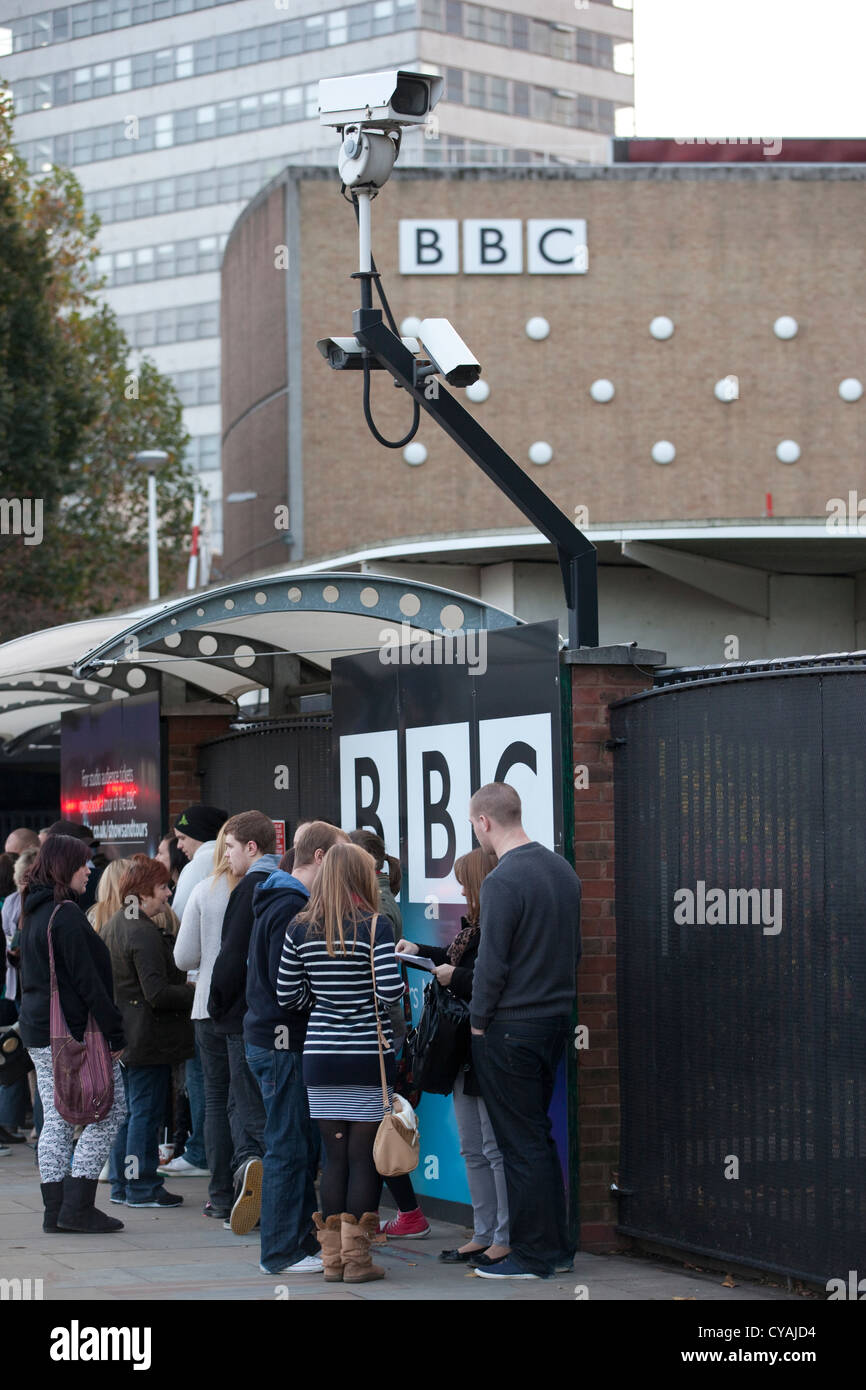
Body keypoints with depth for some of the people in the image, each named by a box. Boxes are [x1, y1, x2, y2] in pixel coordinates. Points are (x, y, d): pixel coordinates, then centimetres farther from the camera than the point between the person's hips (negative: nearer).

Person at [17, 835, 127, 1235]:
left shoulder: (34, 912, 14)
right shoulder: (66, 914, -16)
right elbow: (87, 980, -18)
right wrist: (115, 1031, -13)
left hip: (37, 1029, 9)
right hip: (73, 1031, -9)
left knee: (56, 1120, 10)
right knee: (109, 1111, -3)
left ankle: (56, 1210, 10)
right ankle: (77, 1206, -6)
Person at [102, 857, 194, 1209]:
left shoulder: (112, 925, 11)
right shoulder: (143, 933, -19)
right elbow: (157, 993, -23)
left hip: (120, 1032, 10)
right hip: (147, 1035, -10)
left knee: (127, 1109, 15)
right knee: (146, 1110, -3)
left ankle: (121, 1183, 20)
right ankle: (142, 1188, 1)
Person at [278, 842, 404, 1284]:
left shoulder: (300, 929, 3)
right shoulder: (375, 926, -8)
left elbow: (287, 995, 6)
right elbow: (391, 990, -15)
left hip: (320, 1057, 4)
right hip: (368, 1057, -4)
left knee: (334, 1156, 10)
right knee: (365, 1158, 2)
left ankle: (333, 1256, 13)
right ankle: (356, 1257, 3)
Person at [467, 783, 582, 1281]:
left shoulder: (503, 881, -18)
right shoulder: (562, 870, 8)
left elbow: (491, 964, -17)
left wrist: (479, 1022, -6)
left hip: (510, 1028, -8)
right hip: (555, 1019, 8)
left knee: (522, 1143, -1)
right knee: (537, 1135, 16)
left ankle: (533, 1254, 4)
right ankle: (557, 1245, 19)